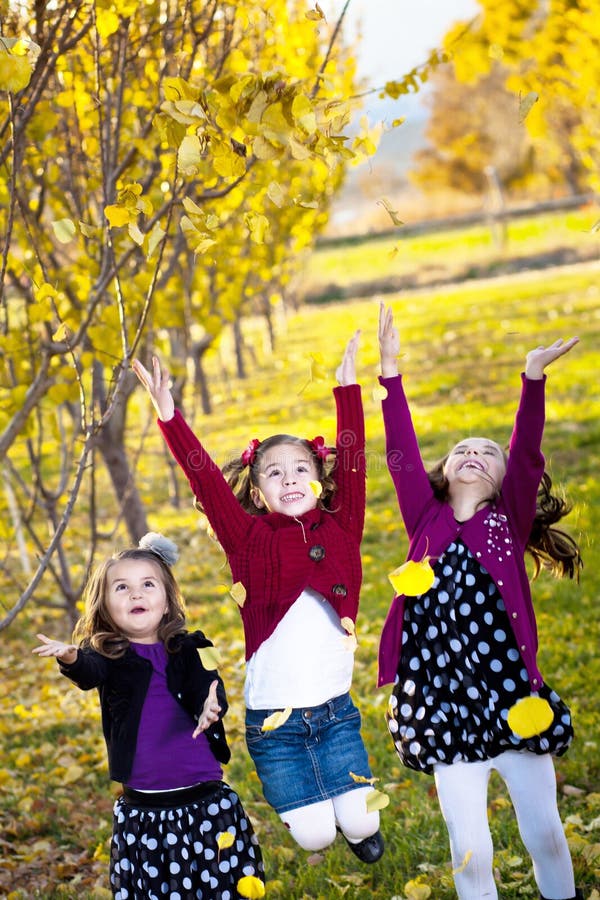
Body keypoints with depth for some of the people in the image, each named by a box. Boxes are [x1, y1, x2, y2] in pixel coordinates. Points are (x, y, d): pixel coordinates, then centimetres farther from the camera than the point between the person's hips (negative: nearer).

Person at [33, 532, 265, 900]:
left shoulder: (190, 650, 2)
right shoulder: (109, 656, 0)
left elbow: (210, 687, -14)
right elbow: (89, 673, -21)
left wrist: (210, 706, -38)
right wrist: (71, 659, -45)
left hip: (206, 802, 0)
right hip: (141, 811, 0)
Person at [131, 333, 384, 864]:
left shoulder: (340, 530, 1)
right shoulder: (252, 542, -4)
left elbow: (353, 462, -6)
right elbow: (207, 482, -13)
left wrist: (348, 387, -11)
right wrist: (169, 417, -22)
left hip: (336, 710, 1)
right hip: (273, 719, -1)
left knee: (361, 824, -3)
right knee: (314, 836, 1)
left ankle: (355, 820, 32)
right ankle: (303, 796, 35)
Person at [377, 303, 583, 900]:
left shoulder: (508, 521, 6)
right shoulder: (428, 521, 10)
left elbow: (528, 458, -8)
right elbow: (402, 457, 2)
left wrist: (533, 376, -20)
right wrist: (391, 370, -4)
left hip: (511, 694, -1)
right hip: (442, 702, 1)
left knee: (545, 834, 7)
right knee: (470, 848, 4)